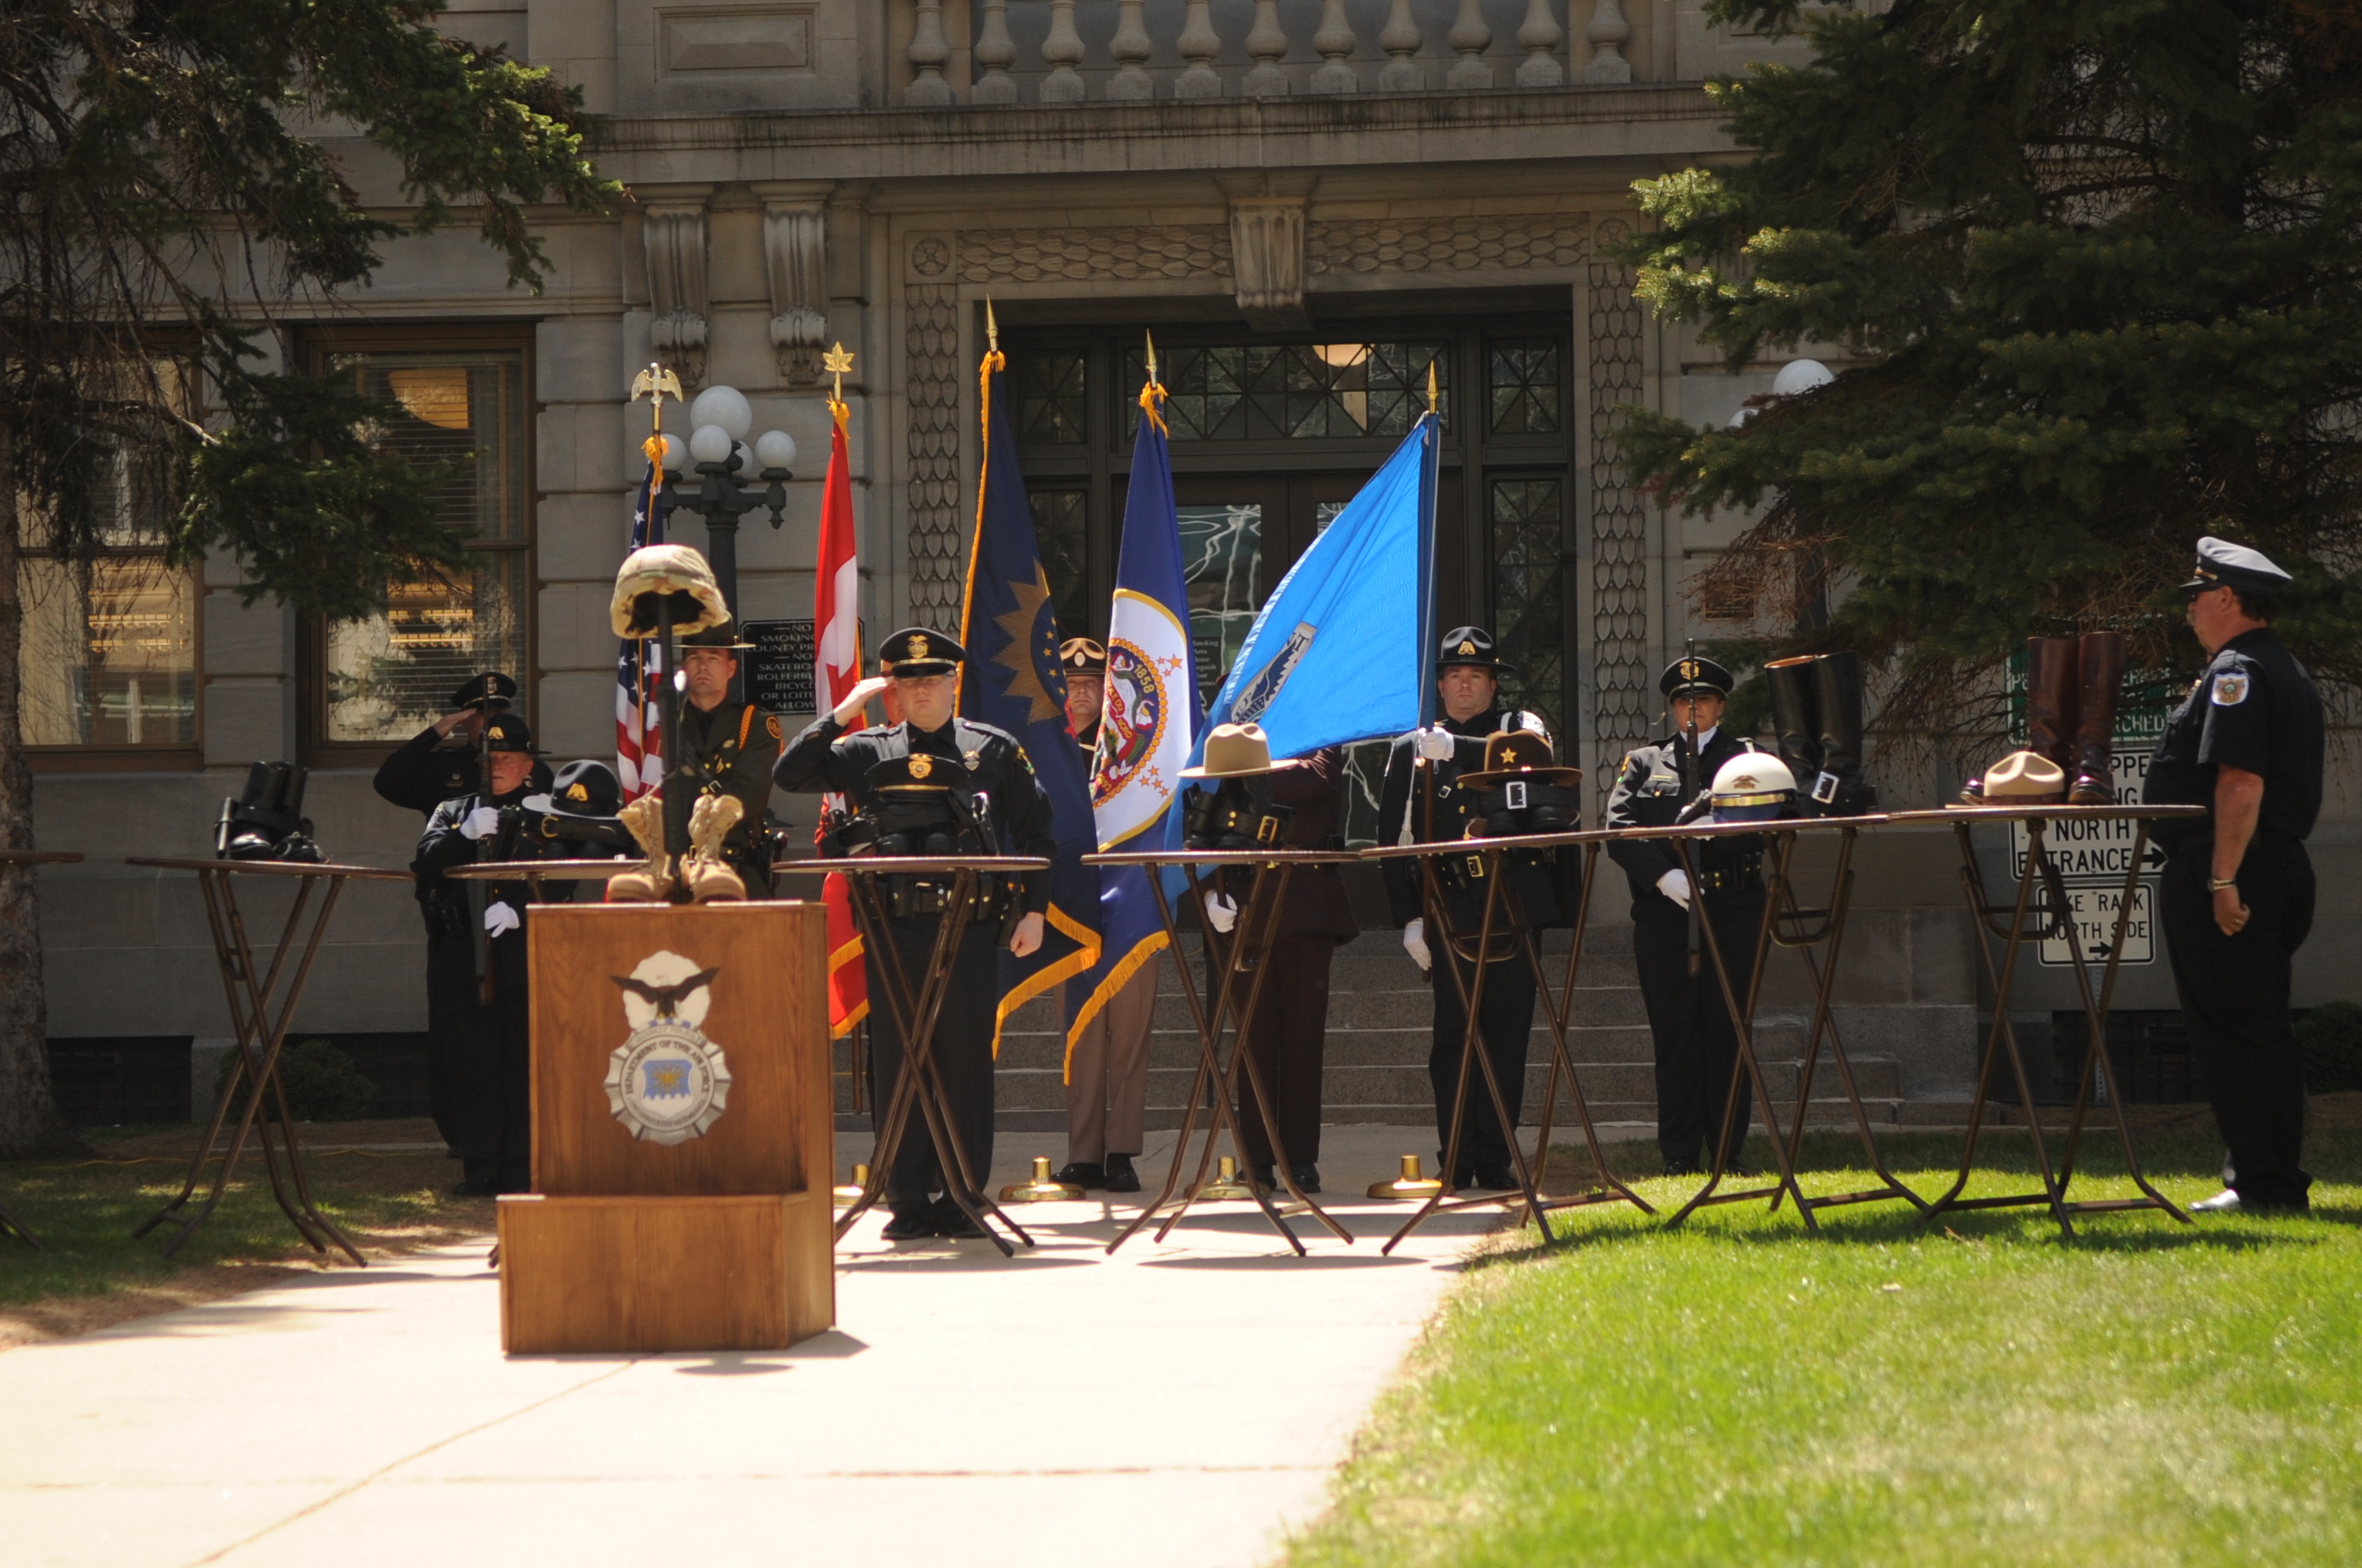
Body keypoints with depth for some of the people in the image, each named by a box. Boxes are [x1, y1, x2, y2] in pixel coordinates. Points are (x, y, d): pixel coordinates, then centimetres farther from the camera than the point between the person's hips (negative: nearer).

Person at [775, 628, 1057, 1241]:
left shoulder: (995, 749, 9)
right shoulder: (867, 751, 10)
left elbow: (1035, 832, 12)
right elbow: (789, 775, 0)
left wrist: (1033, 912, 4)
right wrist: (845, 710, -3)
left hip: (970, 930, -1)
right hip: (894, 931, 1)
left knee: (966, 1064, 0)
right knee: (898, 1065, 1)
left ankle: (962, 1201, 7)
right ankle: (909, 1204, 6)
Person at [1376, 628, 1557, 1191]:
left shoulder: (1521, 728, 13)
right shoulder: (1411, 751, 14)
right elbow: (1392, 839, 10)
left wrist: (1457, 749, -24)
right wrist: (1408, 917, 0)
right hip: (1449, 914, 0)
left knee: (1506, 1034, 0)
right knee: (1452, 1036, -3)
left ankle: (1496, 1161, 5)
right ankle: (1456, 1162, 1)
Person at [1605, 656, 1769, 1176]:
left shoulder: (1747, 758, 12)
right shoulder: (1644, 763, 15)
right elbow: (1620, 830, 1)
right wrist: (1665, 875, -14)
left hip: (1732, 912, -1)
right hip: (1664, 914, 1)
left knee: (1727, 1032, 0)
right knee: (1674, 1035, 0)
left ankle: (1727, 1154, 5)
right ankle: (1679, 1158, 3)